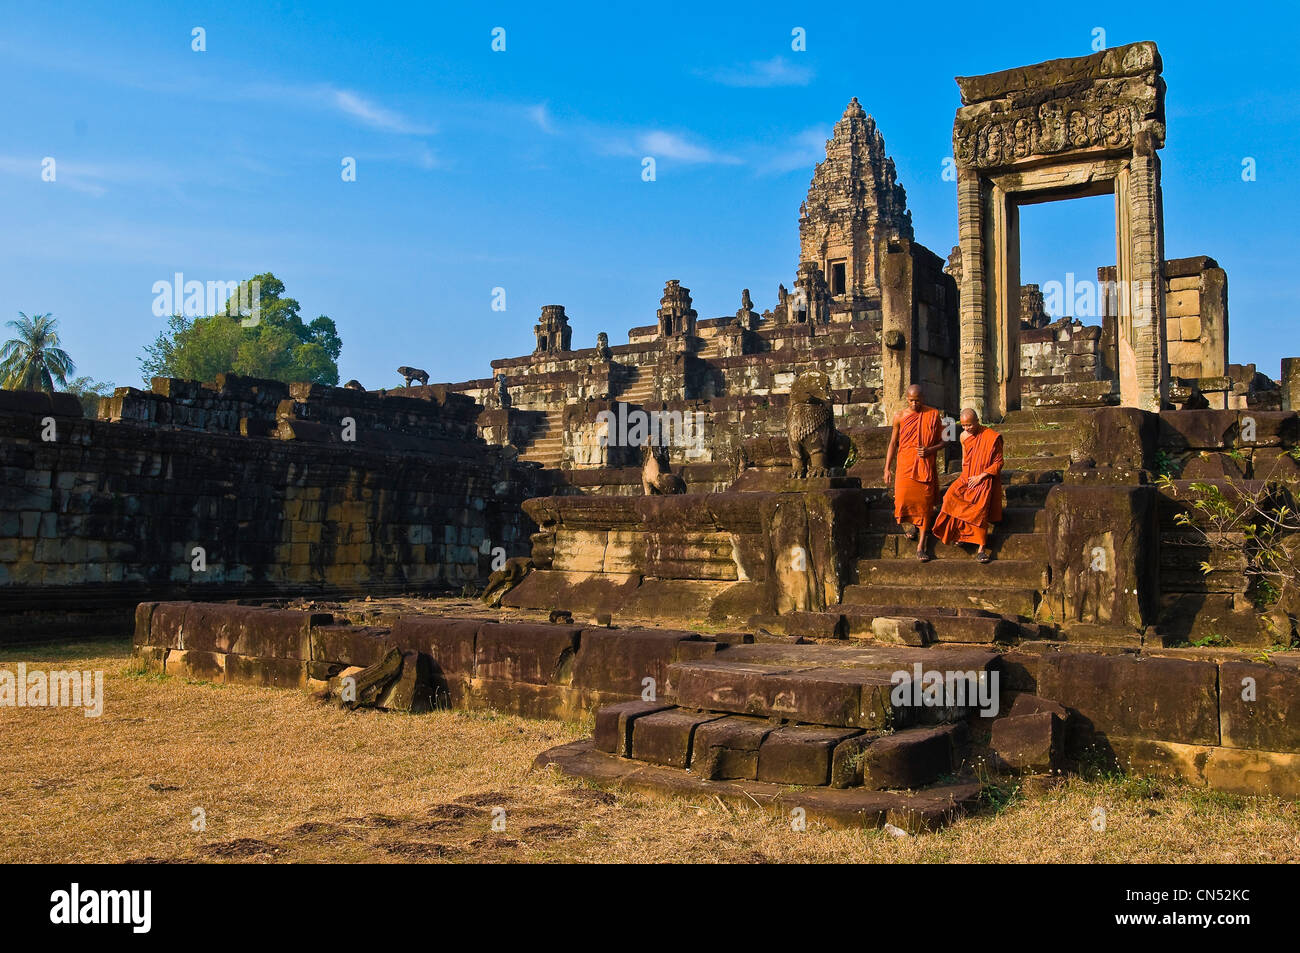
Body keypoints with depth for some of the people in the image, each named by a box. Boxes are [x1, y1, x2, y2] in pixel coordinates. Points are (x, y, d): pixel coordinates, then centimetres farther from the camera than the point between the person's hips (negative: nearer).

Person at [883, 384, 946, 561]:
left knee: (924, 504, -3)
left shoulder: (934, 415, 4)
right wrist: (887, 468, 5)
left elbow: (941, 441, 9)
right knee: (903, 498, -13)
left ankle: (921, 547, 2)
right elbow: (893, 443, 10)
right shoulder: (900, 417, 5)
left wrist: (930, 450, -12)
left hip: (926, 466, 0)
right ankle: (907, 521, 24)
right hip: (905, 465, 0)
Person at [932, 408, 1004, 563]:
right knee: (952, 495, -24)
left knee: (980, 505, -27)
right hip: (967, 476, 5)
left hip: (984, 479, -5)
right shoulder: (964, 436, 8)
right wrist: (965, 477, 8)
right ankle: (956, 532, -15)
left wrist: (980, 477, -13)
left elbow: (998, 462, -5)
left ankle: (981, 548, -24)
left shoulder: (991, 437, -8)